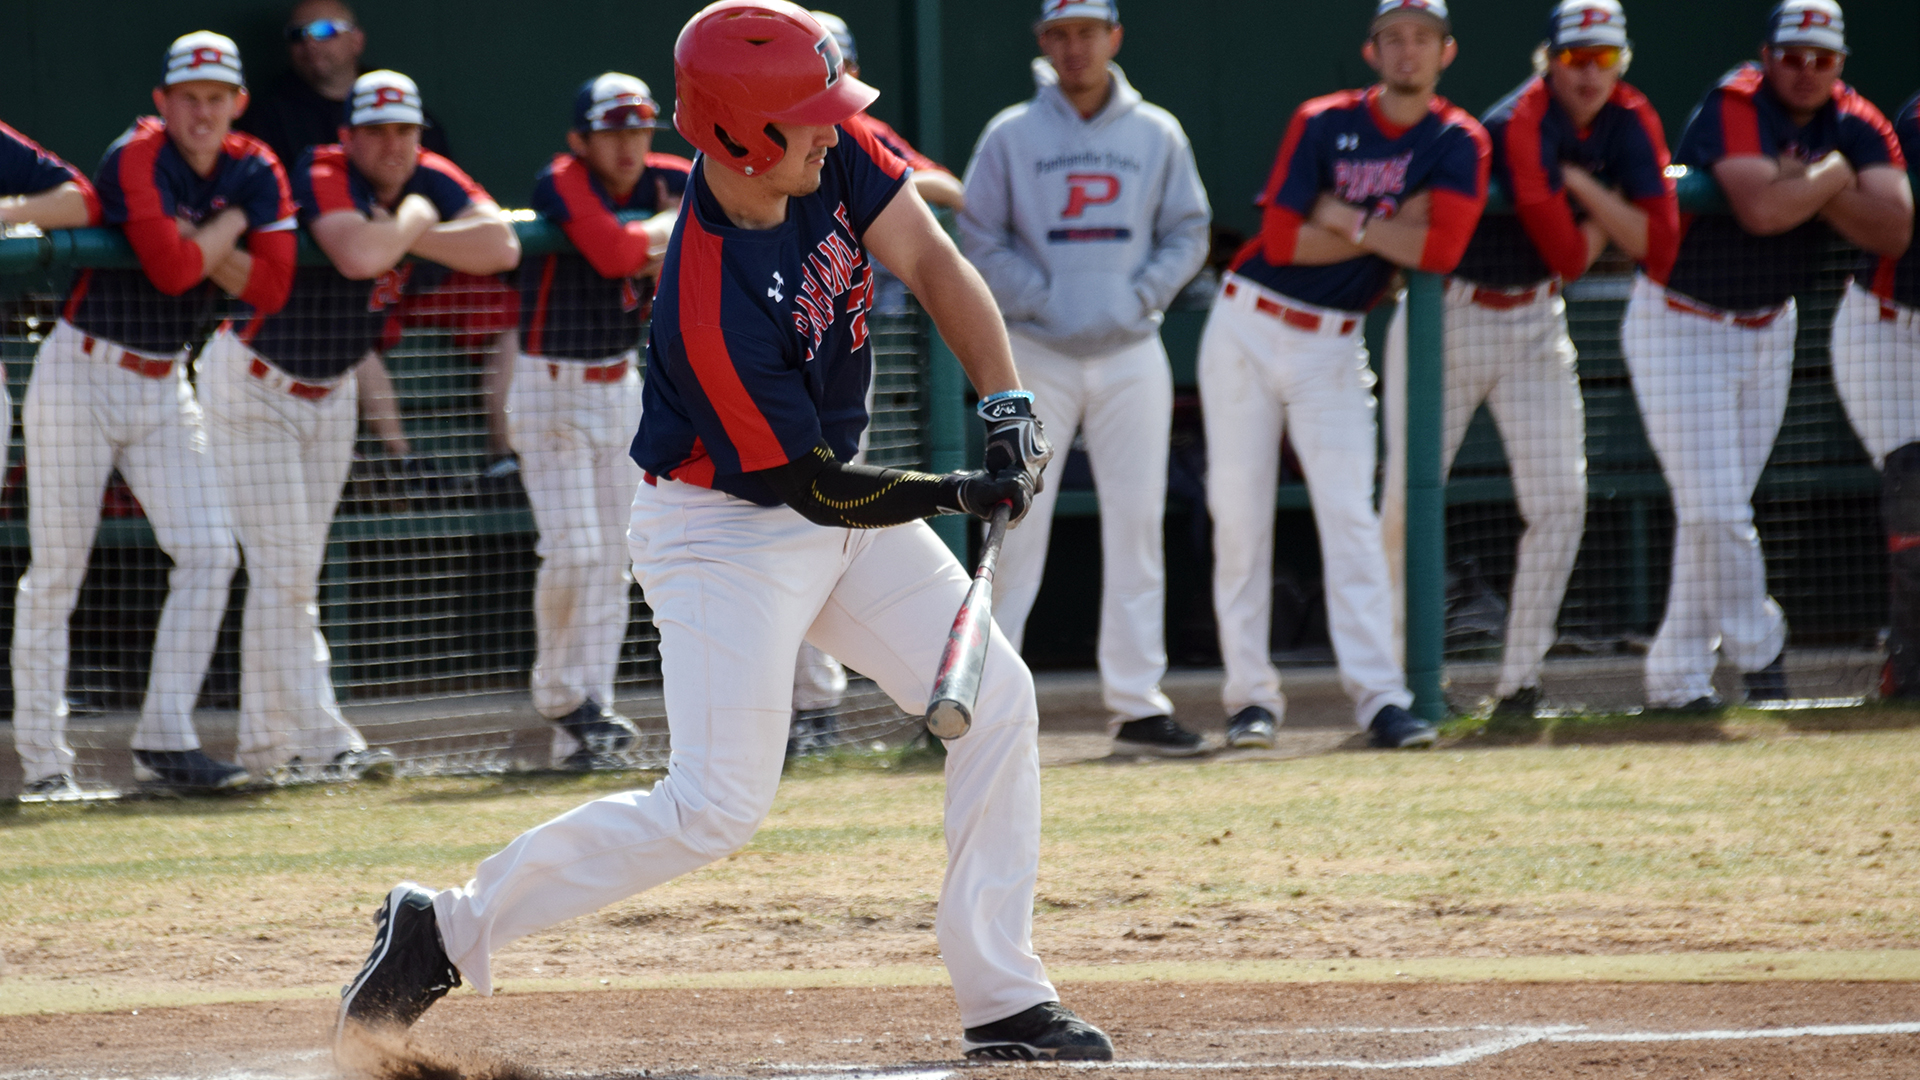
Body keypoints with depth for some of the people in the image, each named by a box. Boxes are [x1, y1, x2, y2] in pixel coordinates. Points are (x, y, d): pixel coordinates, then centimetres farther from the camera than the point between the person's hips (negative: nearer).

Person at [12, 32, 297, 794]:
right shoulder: (137, 158, -17)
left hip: (164, 387, 6)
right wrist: (227, 227, -12)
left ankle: (165, 741, -2)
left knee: (208, 551, -5)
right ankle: (42, 759, 3)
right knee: (58, 568, -2)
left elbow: (271, 287, -7)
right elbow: (172, 269, -28)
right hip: (81, 378, -6)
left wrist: (195, 243, -17)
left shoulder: (256, 172, 2)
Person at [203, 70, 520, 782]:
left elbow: (501, 246, -19)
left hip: (330, 394, 7)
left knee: (298, 577, 11)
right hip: (253, 388, -7)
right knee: (282, 571, -10)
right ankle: (319, 741, -15)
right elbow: (362, 256, -43)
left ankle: (269, 742, 17)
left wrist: (402, 237, -25)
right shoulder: (323, 176, -23)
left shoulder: (430, 182, -4)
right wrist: (412, 219, -22)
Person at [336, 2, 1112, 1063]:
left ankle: (1004, 1003, 7)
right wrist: (958, 496, -19)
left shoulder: (830, 153, -14)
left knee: (997, 703, 3)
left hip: (834, 504, 8)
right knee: (717, 805, -16)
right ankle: (451, 926, -2)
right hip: (727, 530, -8)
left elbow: (929, 261, -11)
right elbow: (820, 489, -24)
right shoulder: (710, 315, -33)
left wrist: (1008, 406, -22)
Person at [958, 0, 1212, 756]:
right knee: (1016, 527, -5)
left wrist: (1143, 295, -6)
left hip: (1131, 354, 2)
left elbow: (1188, 233, 9)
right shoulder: (1011, 135, 2)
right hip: (1037, 354, -2)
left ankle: (1136, 701, 5)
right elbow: (980, 241, 1)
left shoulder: (1157, 135, 8)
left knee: (1136, 523, 1)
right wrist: (1041, 298, -10)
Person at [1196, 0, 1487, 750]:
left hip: (1332, 348, 0)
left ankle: (1379, 696, -14)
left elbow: (1440, 250, -19)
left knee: (1350, 515, -10)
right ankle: (1250, 694, 4)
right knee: (1238, 514, -1)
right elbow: (1281, 238, -14)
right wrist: (1391, 224, -13)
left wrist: (1344, 217, -12)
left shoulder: (1457, 145, -3)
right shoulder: (1324, 124, -5)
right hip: (1248, 329, 0)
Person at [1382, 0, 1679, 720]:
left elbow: (1657, 246, -11)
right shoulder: (1521, 125, -23)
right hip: (1451, 316, -6)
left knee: (1559, 501, -4)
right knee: (1408, 505, -6)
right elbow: (1569, 256, -26)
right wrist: (1602, 223, -7)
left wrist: (1581, 184, -17)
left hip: (1535, 325, 6)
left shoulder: (1628, 124, -3)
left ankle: (1519, 680, 2)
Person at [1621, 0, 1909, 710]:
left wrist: (1814, 186, -24)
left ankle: (1677, 676, 15)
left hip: (1767, 330, 6)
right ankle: (1756, 647, 8)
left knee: (1715, 514, 9)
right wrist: (1833, 175, -20)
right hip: (1680, 325, -6)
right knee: (1714, 510, -11)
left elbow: (1894, 230, -16)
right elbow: (1761, 209, -36)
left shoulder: (1856, 127, -3)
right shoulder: (1735, 106, -21)